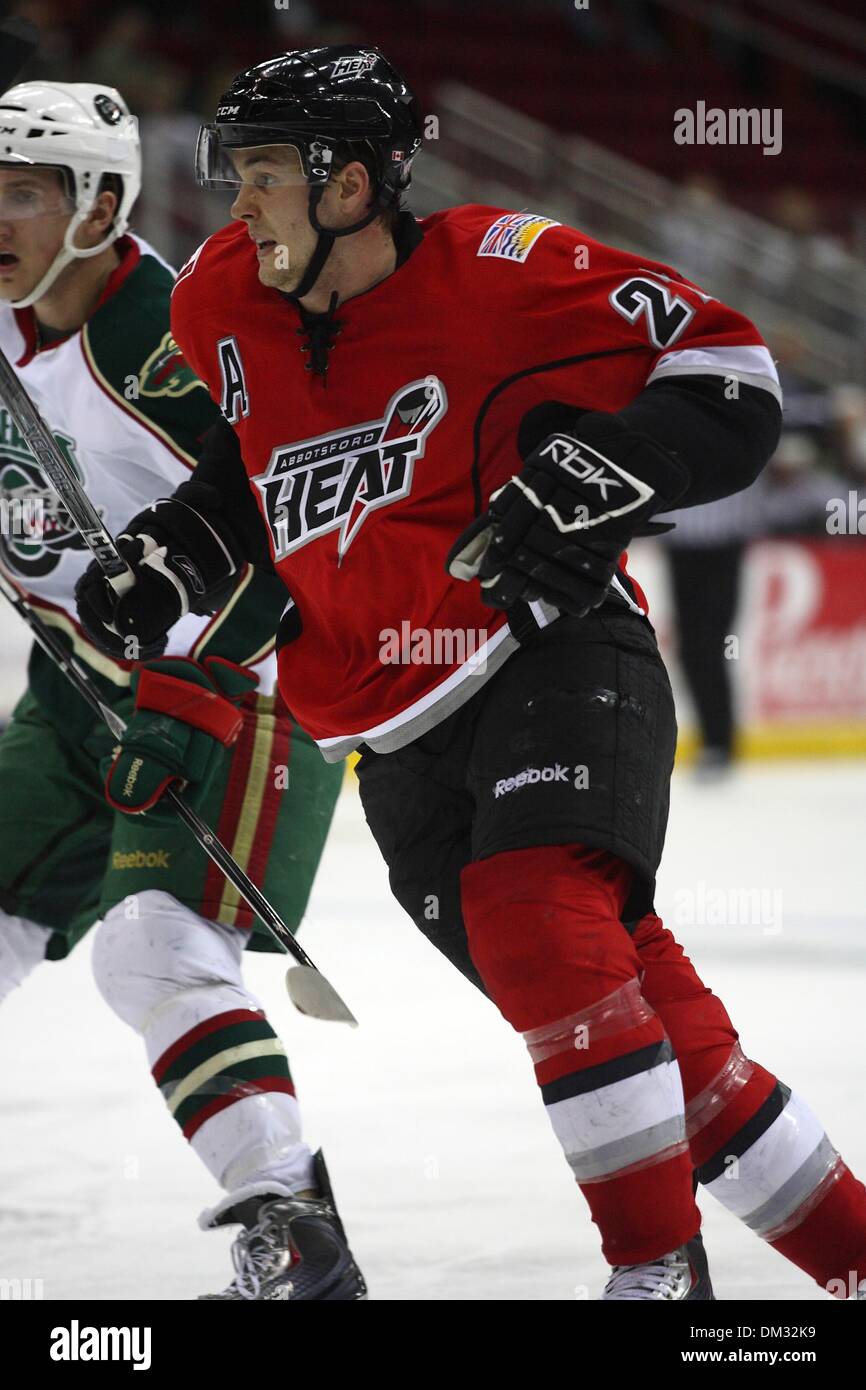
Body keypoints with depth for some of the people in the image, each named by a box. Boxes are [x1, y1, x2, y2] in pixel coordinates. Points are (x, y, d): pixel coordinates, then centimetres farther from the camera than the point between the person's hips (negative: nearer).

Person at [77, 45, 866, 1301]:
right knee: (631, 1014, 2)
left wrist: (592, 479, -24)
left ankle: (661, 1265, -21)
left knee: (538, 925, -30)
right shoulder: (228, 310, 8)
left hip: (556, 658, -6)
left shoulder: (497, 271, -12)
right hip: (404, 745, 6)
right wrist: (174, 552, 12)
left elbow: (726, 374, -12)